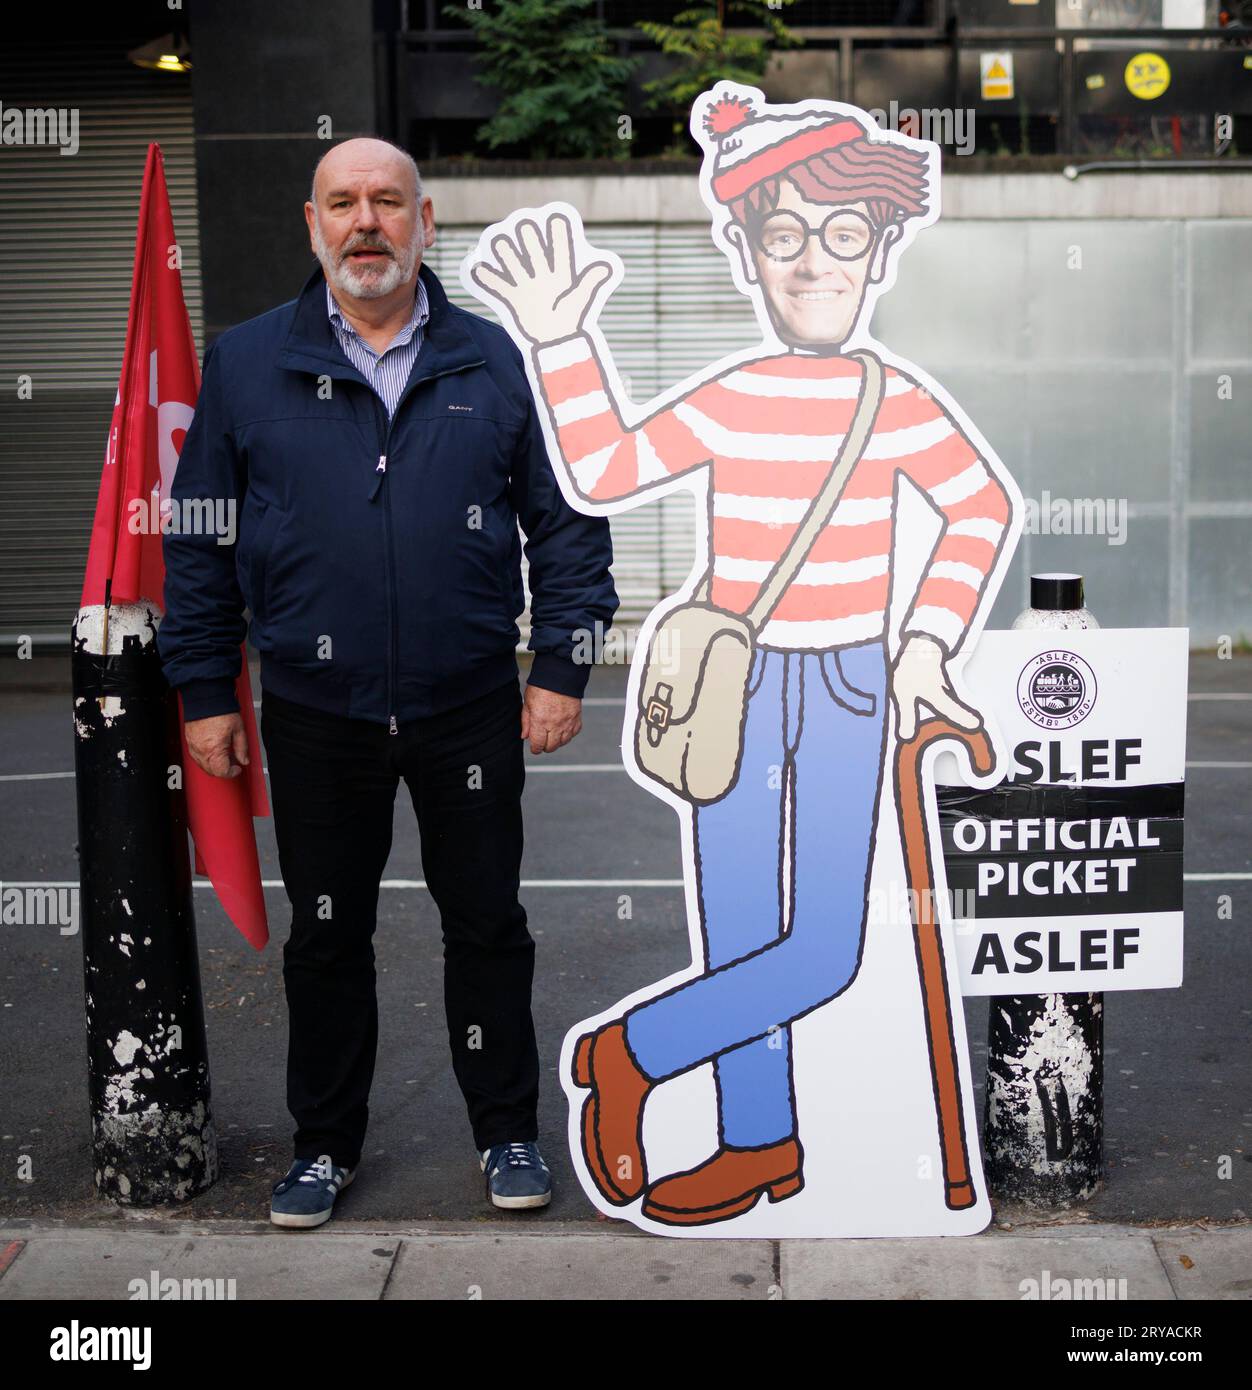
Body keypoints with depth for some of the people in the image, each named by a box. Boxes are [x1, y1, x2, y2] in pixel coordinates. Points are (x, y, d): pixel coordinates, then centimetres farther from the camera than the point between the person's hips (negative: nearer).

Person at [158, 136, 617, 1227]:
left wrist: (562, 666, -1)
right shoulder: (247, 365, 3)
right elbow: (199, 541, 6)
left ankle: (508, 1134, 27)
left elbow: (566, 521, 6)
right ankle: (326, 1145, 29)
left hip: (471, 707, 0)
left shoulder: (495, 362, 3)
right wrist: (205, 691, 3)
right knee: (327, 934, 12)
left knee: (488, 923, 9)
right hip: (315, 714, 0)